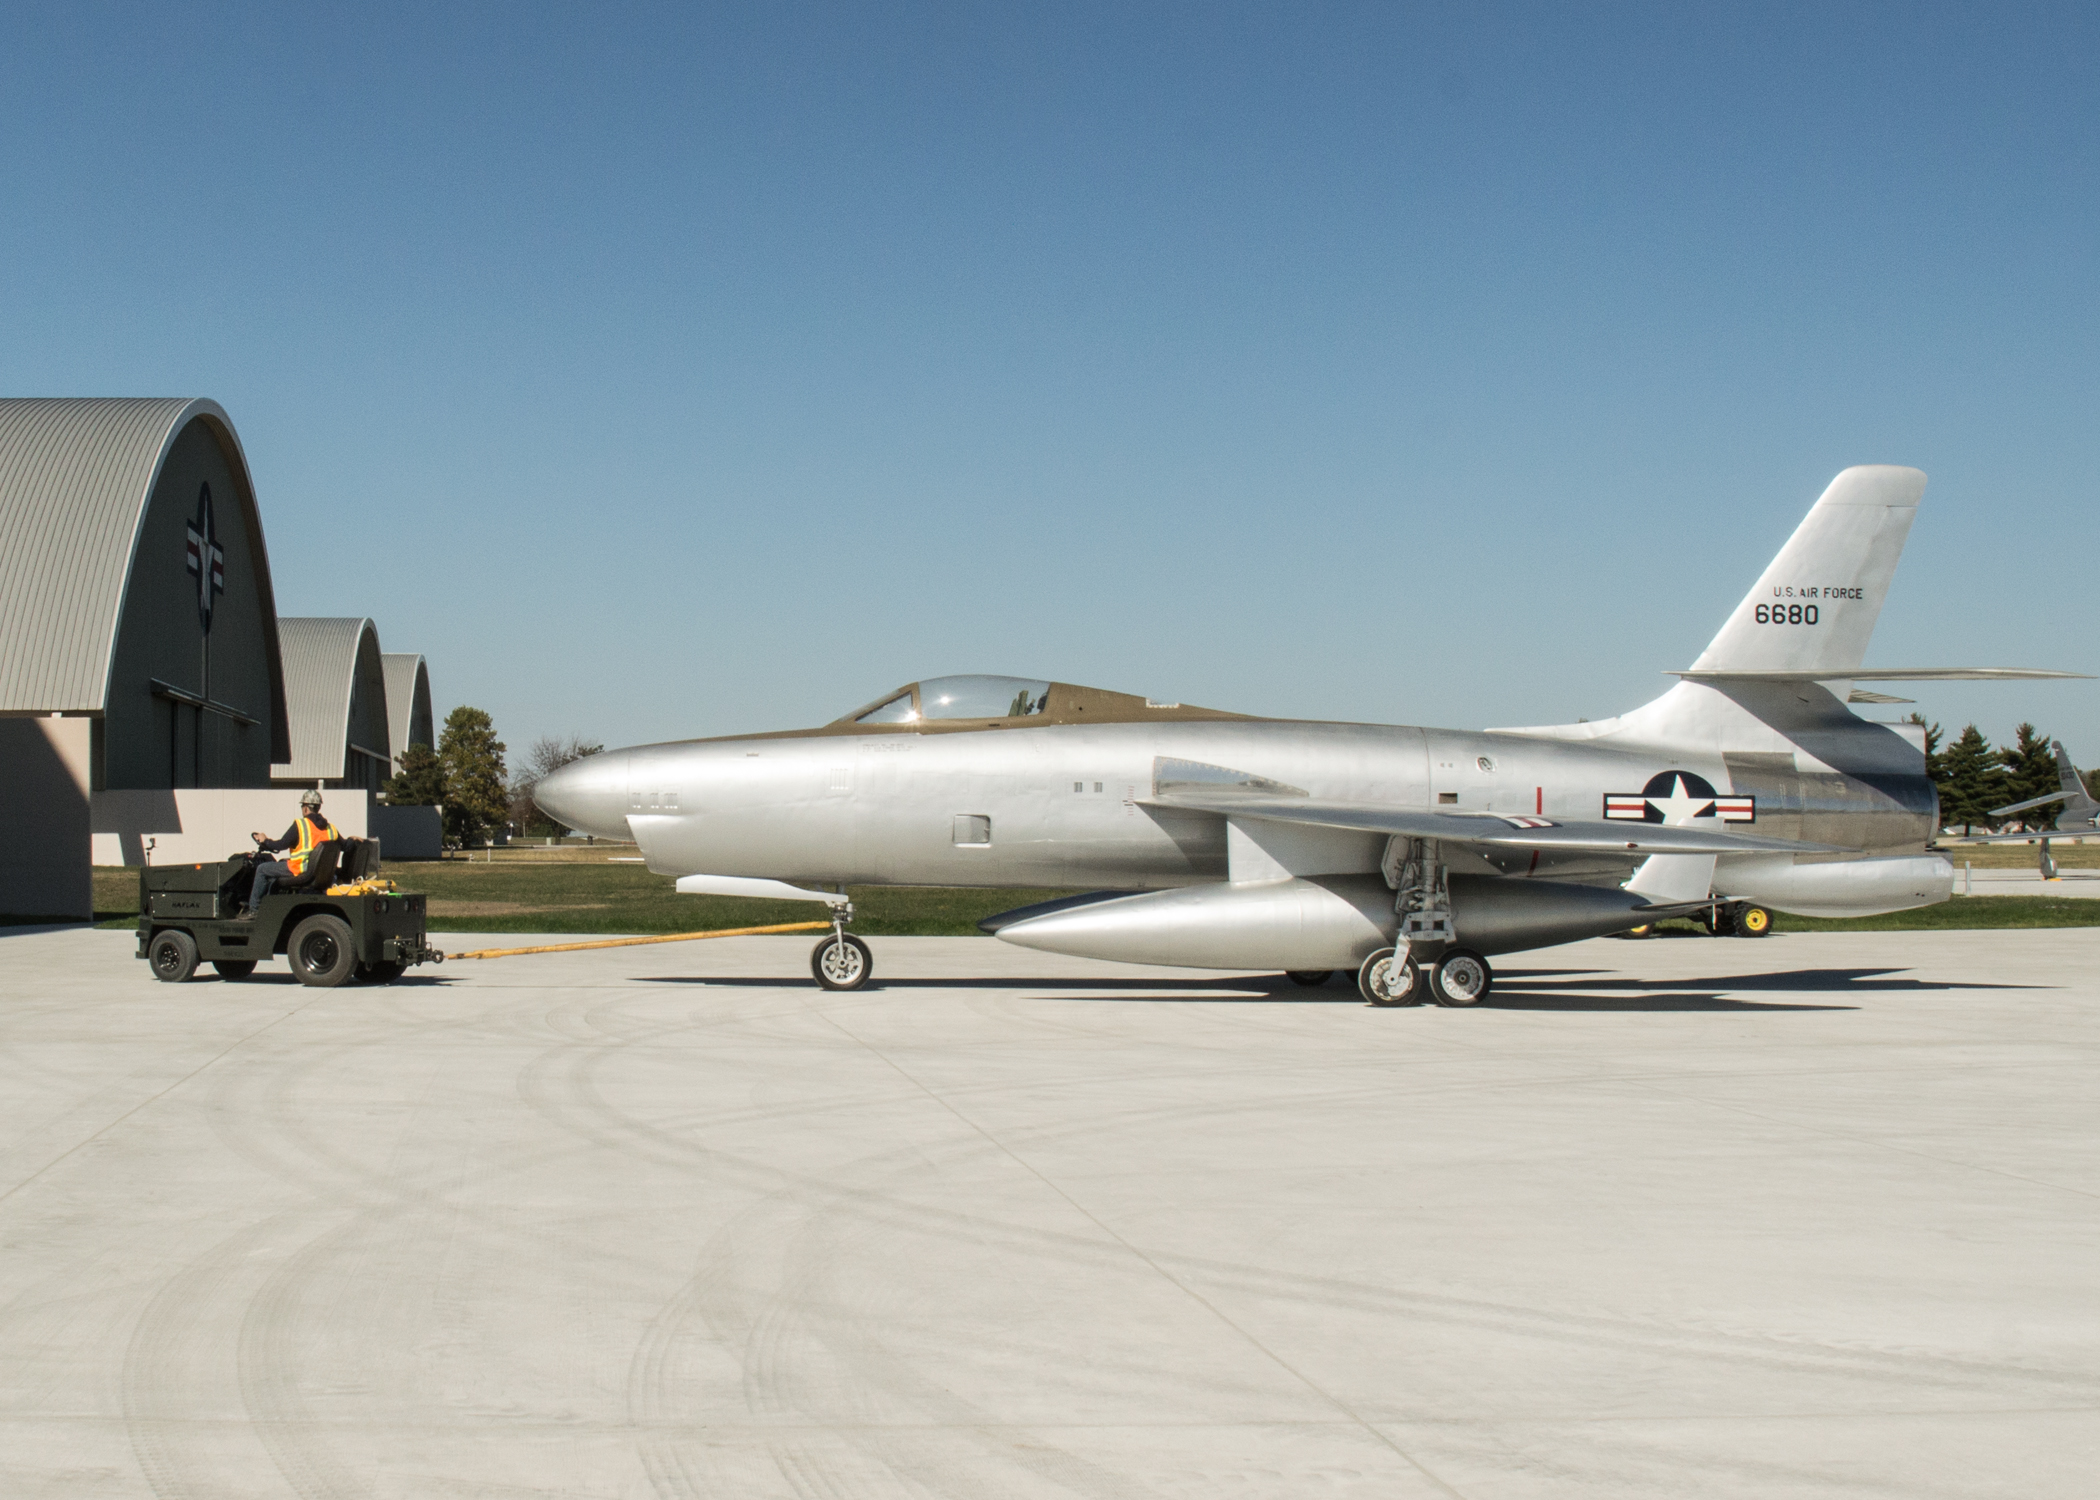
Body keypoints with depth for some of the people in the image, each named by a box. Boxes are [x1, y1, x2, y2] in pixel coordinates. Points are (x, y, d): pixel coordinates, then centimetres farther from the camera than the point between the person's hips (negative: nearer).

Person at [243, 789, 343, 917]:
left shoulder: (299, 825, -12)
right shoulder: (330, 828, 4)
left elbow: (282, 845, -13)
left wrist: (265, 841, 4)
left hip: (299, 871, -7)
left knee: (262, 869, 10)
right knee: (276, 866, 32)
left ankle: (253, 908, 10)